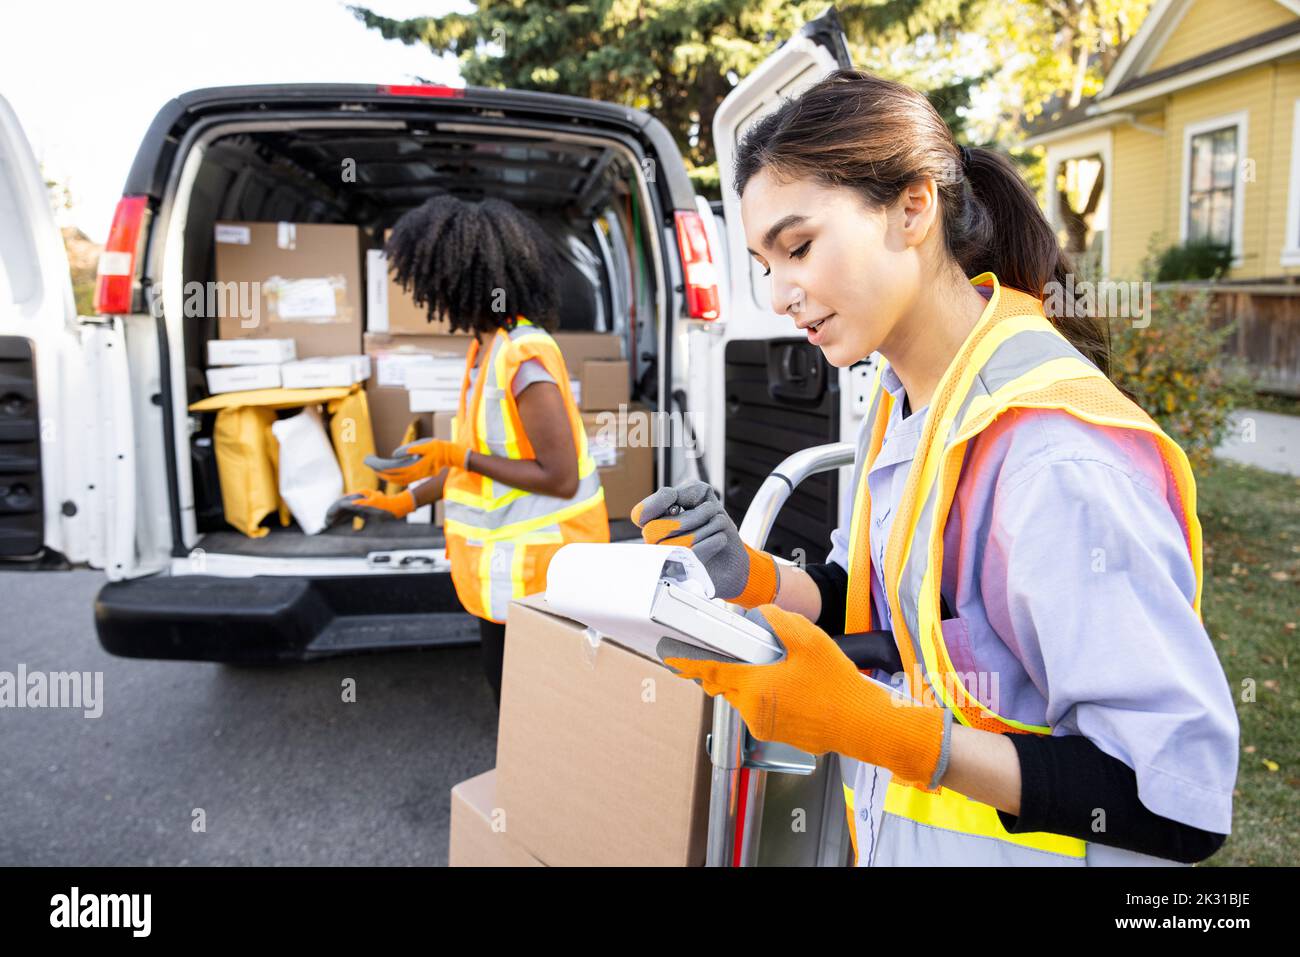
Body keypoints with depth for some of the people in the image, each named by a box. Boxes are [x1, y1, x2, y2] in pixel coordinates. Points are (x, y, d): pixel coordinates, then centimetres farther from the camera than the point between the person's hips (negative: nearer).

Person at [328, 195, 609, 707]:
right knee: (503, 676, 22)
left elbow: (562, 479, -24)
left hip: (535, 563, -9)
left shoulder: (524, 357, -23)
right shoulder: (487, 348, 6)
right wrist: (402, 501, 13)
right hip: (507, 556, 9)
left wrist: (454, 456, -22)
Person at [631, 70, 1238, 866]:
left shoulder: (1056, 456, -29)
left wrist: (871, 725, -34)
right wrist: (756, 579, -13)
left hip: (1010, 844, -7)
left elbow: (1181, 801, -27)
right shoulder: (898, 399, -3)